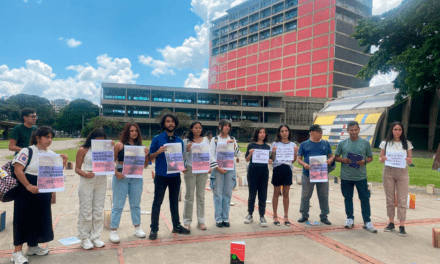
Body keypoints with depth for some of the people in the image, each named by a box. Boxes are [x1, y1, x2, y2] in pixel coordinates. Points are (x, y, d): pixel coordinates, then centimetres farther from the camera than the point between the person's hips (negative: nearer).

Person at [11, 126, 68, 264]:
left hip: (44, 192, 6)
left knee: (40, 218, 13)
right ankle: (17, 251, 9)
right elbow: (17, 170, -17)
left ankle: (33, 246, 29)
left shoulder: (51, 154, 8)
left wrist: (63, 162, -10)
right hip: (27, 192, -6)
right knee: (24, 219, -1)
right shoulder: (27, 151, -10)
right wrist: (29, 186, -24)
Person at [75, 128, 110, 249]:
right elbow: (77, 168, -2)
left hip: (101, 182, 3)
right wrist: (85, 174, -20)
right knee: (86, 211, 4)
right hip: (86, 182, -3)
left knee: (98, 211, 10)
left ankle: (96, 237, 22)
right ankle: (85, 238, 18)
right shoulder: (83, 150, -2)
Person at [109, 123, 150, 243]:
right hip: (121, 178, -3)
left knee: (136, 204, 14)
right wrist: (116, 173, -17)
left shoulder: (140, 146, 7)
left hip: (136, 178, 4)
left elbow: (145, 165, 10)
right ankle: (113, 231, 14)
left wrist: (146, 155, -8)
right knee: (118, 205, 3)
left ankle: (137, 228, 27)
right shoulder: (119, 145, -3)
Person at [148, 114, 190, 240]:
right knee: (157, 202, 2)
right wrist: (158, 152, -21)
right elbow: (150, 157, -2)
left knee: (174, 201, 15)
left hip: (175, 176, 4)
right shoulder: (157, 139, -3)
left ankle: (176, 226, 26)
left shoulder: (179, 141, 8)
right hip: (161, 176, -4)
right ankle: (154, 229, 11)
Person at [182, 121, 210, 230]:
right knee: (189, 196, 3)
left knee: (201, 196, 8)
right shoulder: (186, 141, 1)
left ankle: (201, 221, 16)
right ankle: (187, 222, 12)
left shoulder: (205, 140, 10)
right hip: (190, 169, -3)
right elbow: (184, 157, 0)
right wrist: (187, 149, -16)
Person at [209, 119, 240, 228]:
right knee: (218, 194, -1)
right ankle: (218, 218, 8)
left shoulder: (232, 140, 12)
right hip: (217, 169, -2)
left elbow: (238, 154, 6)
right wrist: (218, 168, -11)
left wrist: (233, 144, -7)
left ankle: (225, 218, 14)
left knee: (228, 194, 5)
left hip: (230, 169, 3)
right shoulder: (215, 140, 3)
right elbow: (211, 155, -3)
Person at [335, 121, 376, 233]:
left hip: (361, 176, -1)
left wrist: (364, 161, -12)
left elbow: (370, 157, 9)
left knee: (365, 199, 2)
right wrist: (343, 160, -12)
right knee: (348, 198, 11)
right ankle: (350, 219, 25)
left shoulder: (365, 143, 2)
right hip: (346, 176, 1)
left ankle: (367, 222, 12)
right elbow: (336, 157, 9)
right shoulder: (342, 143, 3)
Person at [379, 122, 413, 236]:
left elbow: (410, 161, 7)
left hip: (402, 172, 0)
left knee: (402, 200, -3)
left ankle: (402, 226, 2)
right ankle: (391, 223, 19)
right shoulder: (385, 143, 5)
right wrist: (383, 158, -15)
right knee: (390, 199, 7)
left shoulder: (407, 144, 5)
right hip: (388, 172, 0)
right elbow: (381, 159, 7)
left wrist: (408, 160, -16)